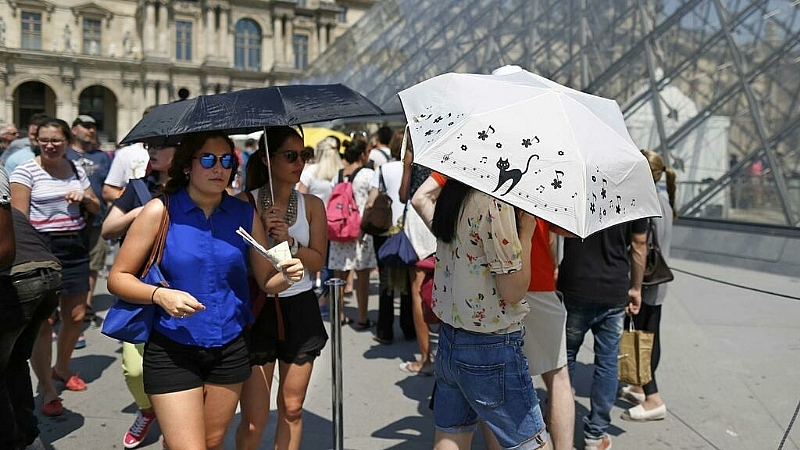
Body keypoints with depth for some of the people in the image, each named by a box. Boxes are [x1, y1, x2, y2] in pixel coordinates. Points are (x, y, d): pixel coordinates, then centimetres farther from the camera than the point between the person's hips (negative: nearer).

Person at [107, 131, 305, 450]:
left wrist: (286, 275, -16)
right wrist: (160, 295, -23)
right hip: (172, 350, -3)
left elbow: (267, 281, 6)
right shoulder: (160, 211, -9)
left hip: (230, 349, 4)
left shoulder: (245, 215, 1)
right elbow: (118, 278, -6)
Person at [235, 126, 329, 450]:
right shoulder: (245, 203, -4)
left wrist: (289, 241, -16)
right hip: (257, 310, -3)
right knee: (254, 421, 0)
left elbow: (317, 261, -2)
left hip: (300, 310, 3)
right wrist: (261, 233, -18)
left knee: (292, 409, 13)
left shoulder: (312, 205, 3)